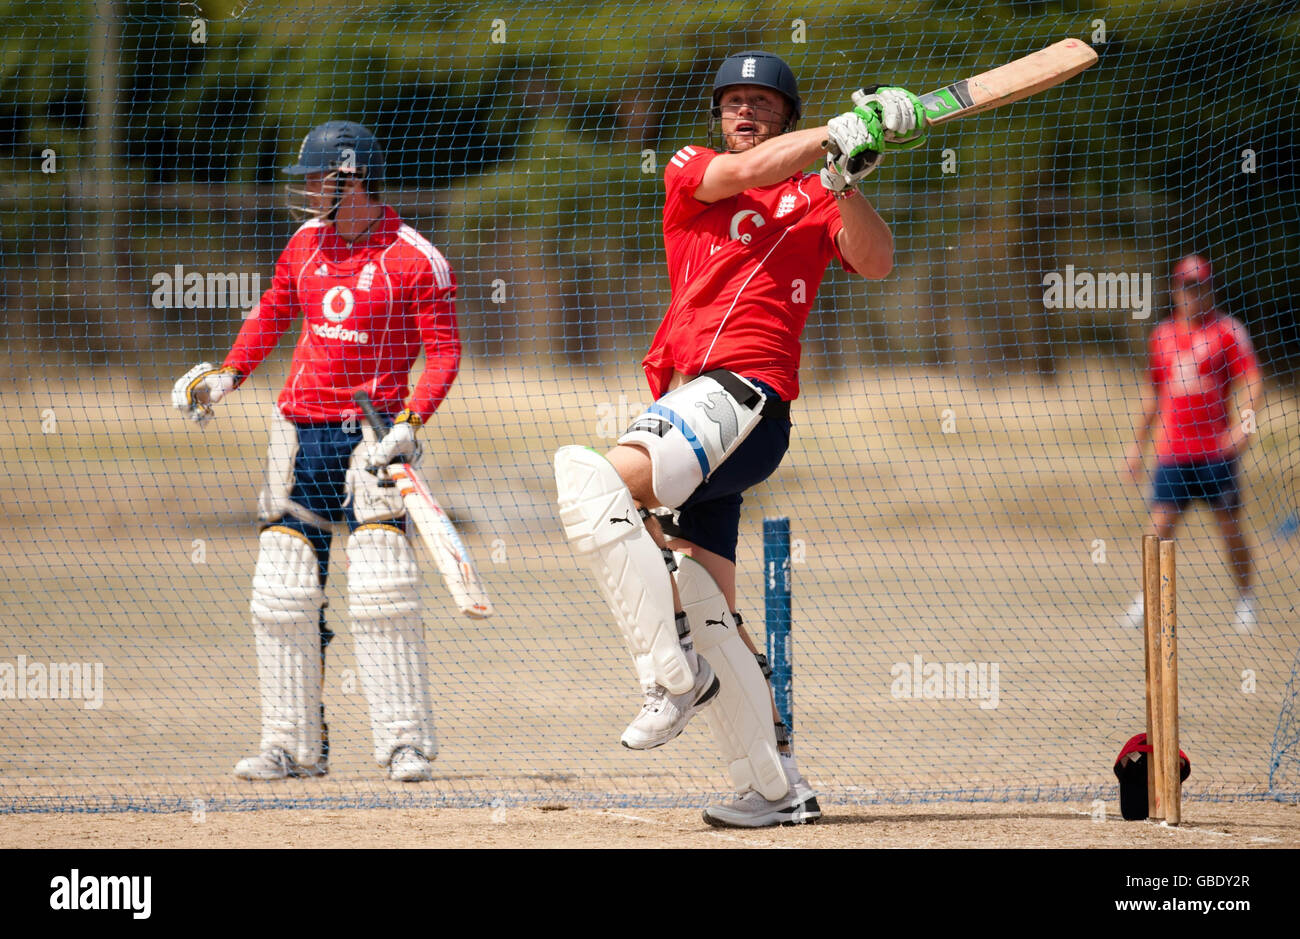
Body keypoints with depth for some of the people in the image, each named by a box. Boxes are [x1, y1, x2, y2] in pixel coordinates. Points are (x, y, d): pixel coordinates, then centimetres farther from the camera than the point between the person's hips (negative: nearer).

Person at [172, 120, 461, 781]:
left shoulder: (416, 260, -8)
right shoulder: (307, 241, 10)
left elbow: (444, 352, -8)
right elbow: (273, 312, 23)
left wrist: (409, 424, -20)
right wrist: (227, 376, 11)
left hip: (371, 429, -6)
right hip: (299, 429, 6)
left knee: (381, 586, -15)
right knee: (283, 589, 3)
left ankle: (406, 743, -11)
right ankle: (293, 745, 10)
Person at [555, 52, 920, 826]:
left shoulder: (814, 202, 13)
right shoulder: (691, 173, 18)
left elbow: (875, 262, -3)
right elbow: (748, 171, -2)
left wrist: (844, 180, -16)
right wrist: (846, 131, -9)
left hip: (749, 395, -6)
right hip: (684, 402, 6)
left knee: (595, 481, -29)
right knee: (708, 613, 4)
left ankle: (674, 671, -24)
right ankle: (778, 786, 9)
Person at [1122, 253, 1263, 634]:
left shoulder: (1227, 330, 0)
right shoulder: (1162, 335, 12)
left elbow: (1252, 384, -6)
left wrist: (1244, 425, -22)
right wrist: (1137, 444, 18)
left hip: (1216, 449, -3)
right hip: (1171, 452, 3)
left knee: (1230, 528, 1)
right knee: (1160, 526, -4)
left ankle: (1246, 601, 15)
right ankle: (1148, 599, 7)